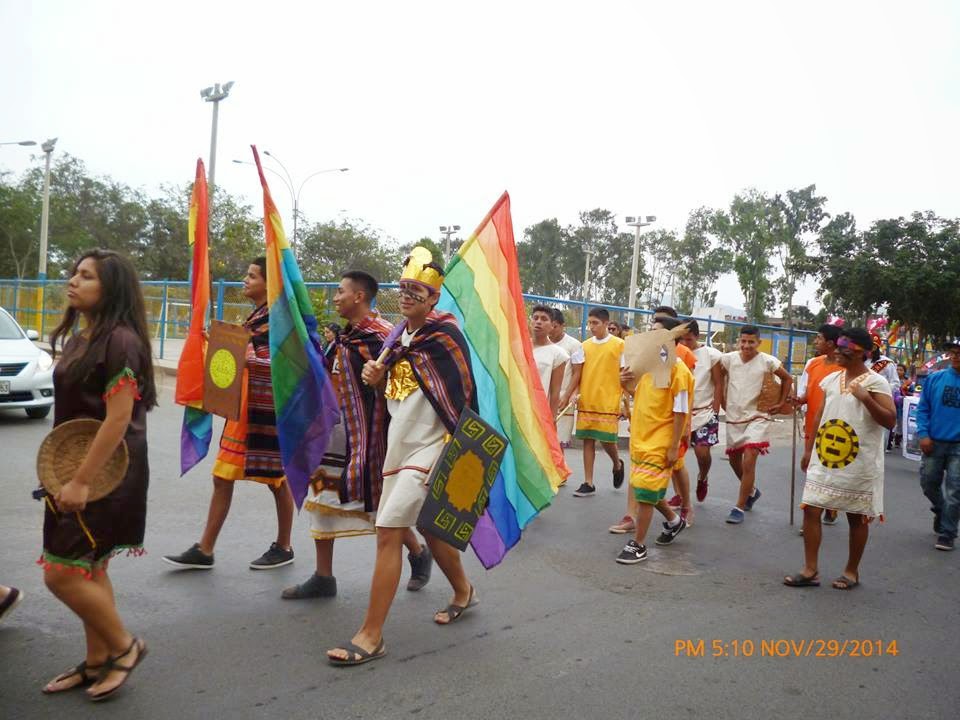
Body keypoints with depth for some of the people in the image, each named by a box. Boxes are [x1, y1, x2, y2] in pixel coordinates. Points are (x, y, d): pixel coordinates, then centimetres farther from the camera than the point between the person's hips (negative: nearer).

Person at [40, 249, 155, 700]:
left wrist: (81, 480, -22)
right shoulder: (81, 337, 11)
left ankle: (124, 646, 14)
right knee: (89, 570, 15)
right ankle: (96, 663, 28)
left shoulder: (120, 340, -18)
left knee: (62, 574, -5)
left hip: (105, 475, -9)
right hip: (77, 470, 9)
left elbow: (118, 419, -23)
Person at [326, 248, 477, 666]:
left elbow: (463, 394, -14)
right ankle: (463, 592, 44)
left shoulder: (444, 335, -12)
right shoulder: (400, 335, 12)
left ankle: (371, 636, -4)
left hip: (429, 449, -8)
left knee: (388, 533, -12)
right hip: (399, 446, 8)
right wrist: (377, 378, -1)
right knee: (430, 529, 21)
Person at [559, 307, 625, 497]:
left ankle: (617, 464, 30)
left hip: (608, 402, -3)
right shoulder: (585, 346, 7)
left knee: (607, 440, -3)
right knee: (588, 441, 5)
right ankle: (588, 483, 11)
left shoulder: (619, 345, -2)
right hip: (586, 402, 3)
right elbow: (578, 374, 8)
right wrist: (567, 395, -2)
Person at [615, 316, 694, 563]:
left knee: (645, 493, -4)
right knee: (649, 491, 18)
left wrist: (674, 447, -16)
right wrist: (627, 383, -1)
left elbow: (681, 411, -15)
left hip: (660, 444, -8)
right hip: (641, 439, 8)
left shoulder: (677, 369, -14)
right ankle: (674, 520, 42)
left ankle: (637, 546, 7)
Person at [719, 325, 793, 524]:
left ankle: (739, 507, -5)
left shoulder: (767, 361, -9)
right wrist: (723, 399, 8)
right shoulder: (729, 358, -4)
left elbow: (787, 379, 6)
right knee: (734, 460, 16)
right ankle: (752, 491, 43)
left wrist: (781, 403, 5)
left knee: (749, 462, -15)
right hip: (733, 416, 4)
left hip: (757, 417, -4)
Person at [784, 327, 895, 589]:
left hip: (858, 463, -5)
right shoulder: (831, 379, 8)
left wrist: (866, 398, -27)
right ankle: (810, 570, 8)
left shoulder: (876, 383, -9)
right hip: (824, 459, 5)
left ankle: (852, 572, 24)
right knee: (810, 509, 0)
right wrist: (808, 450, 14)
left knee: (857, 517, 9)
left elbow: (890, 421, -15)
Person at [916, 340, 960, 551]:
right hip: (934, 443, 2)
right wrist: (923, 434, -7)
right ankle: (940, 509, 42)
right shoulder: (935, 378, -1)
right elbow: (923, 408, 3)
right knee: (928, 483, 12)